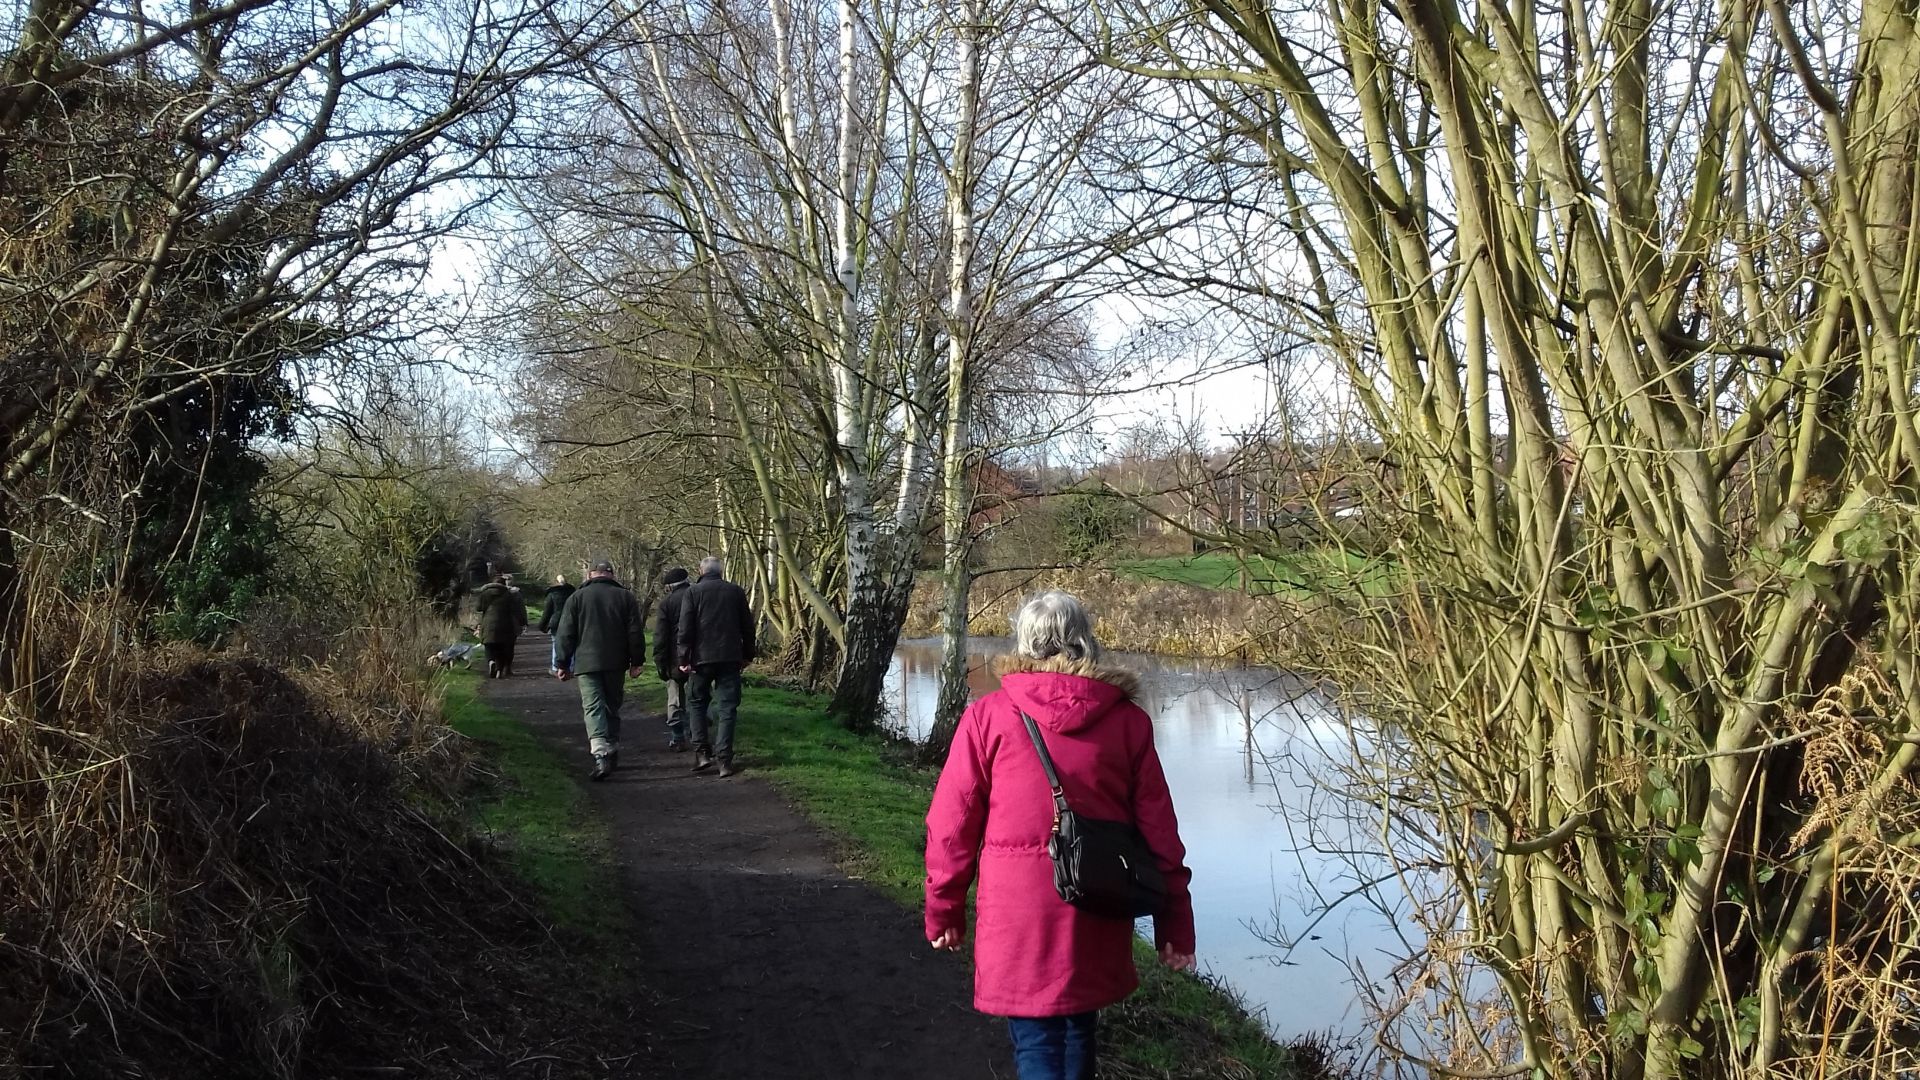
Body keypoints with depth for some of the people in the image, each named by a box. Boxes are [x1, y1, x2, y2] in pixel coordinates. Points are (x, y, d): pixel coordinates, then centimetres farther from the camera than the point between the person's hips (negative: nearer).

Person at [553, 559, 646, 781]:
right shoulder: (626, 597, 7)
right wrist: (636, 661, 11)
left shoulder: (577, 598, 2)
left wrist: (562, 664, 7)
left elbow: (565, 635, 1)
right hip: (616, 664, 3)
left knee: (593, 708, -8)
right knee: (612, 707, 16)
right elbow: (636, 633, 5)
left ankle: (601, 756, -24)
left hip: (587, 663, -3)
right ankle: (612, 752, 20)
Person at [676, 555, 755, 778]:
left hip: (701, 658, -2)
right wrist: (747, 655, 18)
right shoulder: (736, 591, 6)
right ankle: (724, 759, -2)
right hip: (730, 658, 2)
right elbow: (747, 626, 10)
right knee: (727, 707, 4)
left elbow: (685, 629, -6)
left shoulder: (693, 592, -1)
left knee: (697, 702, 15)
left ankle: (702, 752, 6)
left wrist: (684, 658, -3)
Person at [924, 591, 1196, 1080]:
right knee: (1078, 1032, 23)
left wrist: (944, 909, 9)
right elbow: (1158, 830, 0)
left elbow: (953, 823, -4)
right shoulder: (1128, 720, -2)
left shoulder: (988, 715, -6)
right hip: (1095, 914, 3)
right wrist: (1174, 924, 8)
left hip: (1017, 915, -3)